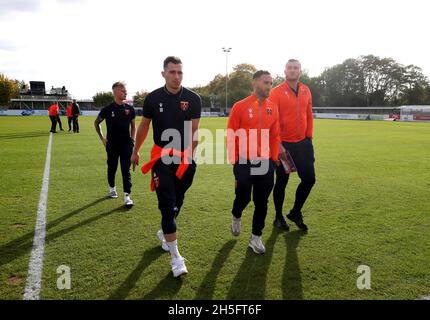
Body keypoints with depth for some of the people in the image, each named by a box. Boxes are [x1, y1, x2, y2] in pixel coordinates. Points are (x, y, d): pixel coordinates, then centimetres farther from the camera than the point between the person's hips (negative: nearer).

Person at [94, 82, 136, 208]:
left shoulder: (130, 109, 3)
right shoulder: (108, 109, -4)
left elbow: (133, 126, 14)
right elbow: (96, 123, 9)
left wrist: (133, 138, 1)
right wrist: (102, 138, 2)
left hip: (126, 144, 1)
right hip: (112, 145, -1)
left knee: (126, 170, -3)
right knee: (112, 168, 14)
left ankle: (127, 196, -3)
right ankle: (112, 188, 36)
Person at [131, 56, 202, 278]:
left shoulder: (193, 99, -2)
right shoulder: (153, 98, -2)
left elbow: (194, 131, -1)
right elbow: (144, 126, 10)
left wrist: (188, 157, -8)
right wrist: (136, 151, 17)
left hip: (185, 159, 2)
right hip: (161, 158, -1)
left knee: (177, 202, 15)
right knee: (167, 204, -7)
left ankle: (165, 232, 42)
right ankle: (175, 255, 0)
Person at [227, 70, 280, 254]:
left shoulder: (273, 108, 6)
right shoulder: (240, 106, -6)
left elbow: (275, 136, 11)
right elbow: (231, 136, -5)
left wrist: (274, 159, 5)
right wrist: (235, 162, -7)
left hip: (266, 163, 4)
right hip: (245, 163, -3)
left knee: (262, 202, 6)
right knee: (243, 197, -2)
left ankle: (256, 238, 21)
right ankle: (236, 217, 34)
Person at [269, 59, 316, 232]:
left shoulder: (306, 91, 8)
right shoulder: (277, 92, -8)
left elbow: (309, 115, 15)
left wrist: (309, 137, 9)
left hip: (303, 143, 5)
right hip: (284, 144, -5)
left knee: (309, 179, 6)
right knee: (281, 182, 5)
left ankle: (296, 213, 27)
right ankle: (279, 218, 24)